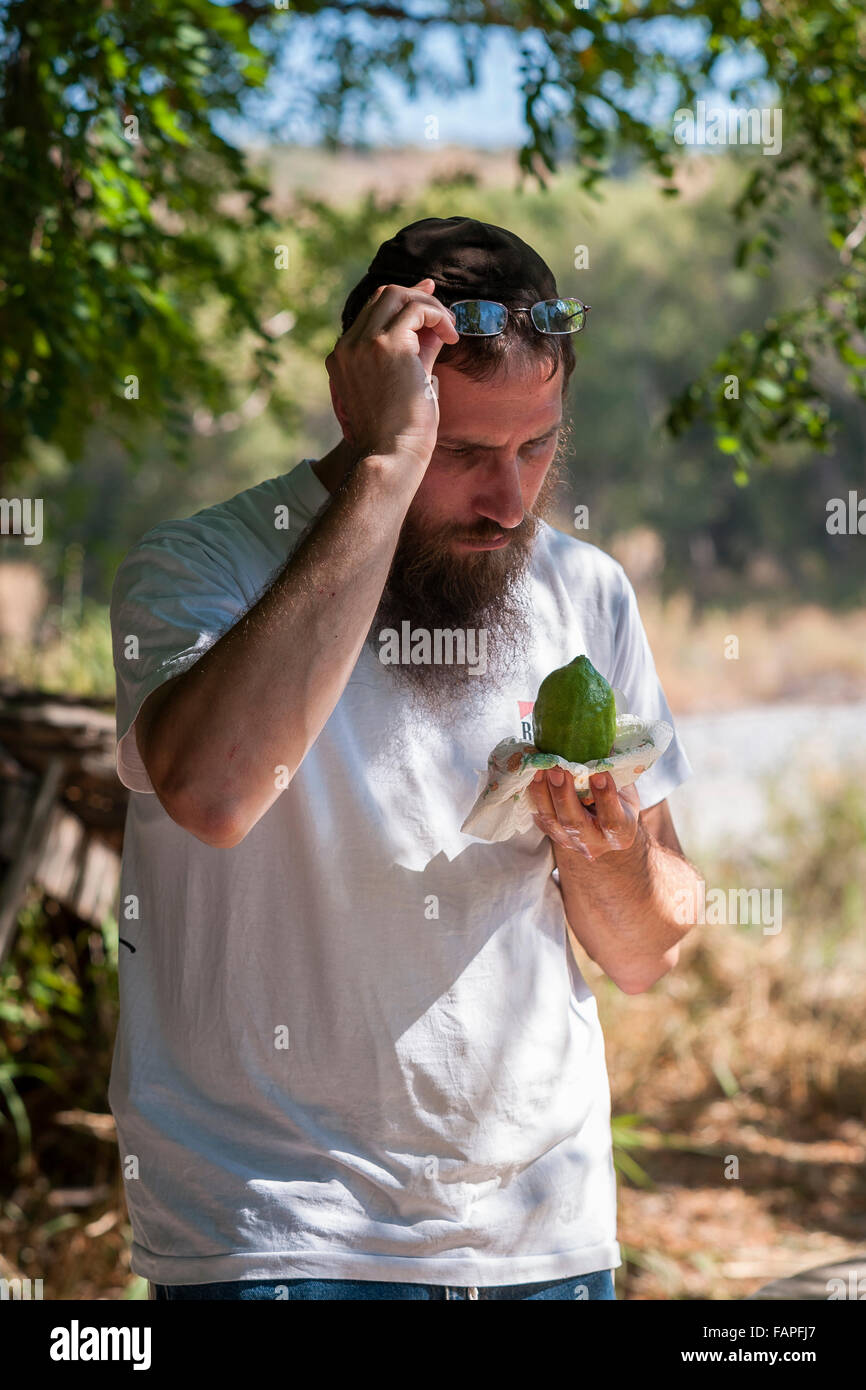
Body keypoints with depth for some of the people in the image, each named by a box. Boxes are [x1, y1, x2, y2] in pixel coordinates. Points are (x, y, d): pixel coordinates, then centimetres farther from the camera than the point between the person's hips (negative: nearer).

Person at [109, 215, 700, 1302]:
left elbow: (644, 960, 9)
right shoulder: (197, 568, -10)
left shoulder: (586, 592, 4)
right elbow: (210, 788, -34)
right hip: (279, 1236, -4)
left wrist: (606, 852, -14)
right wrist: (384, 466, -29)